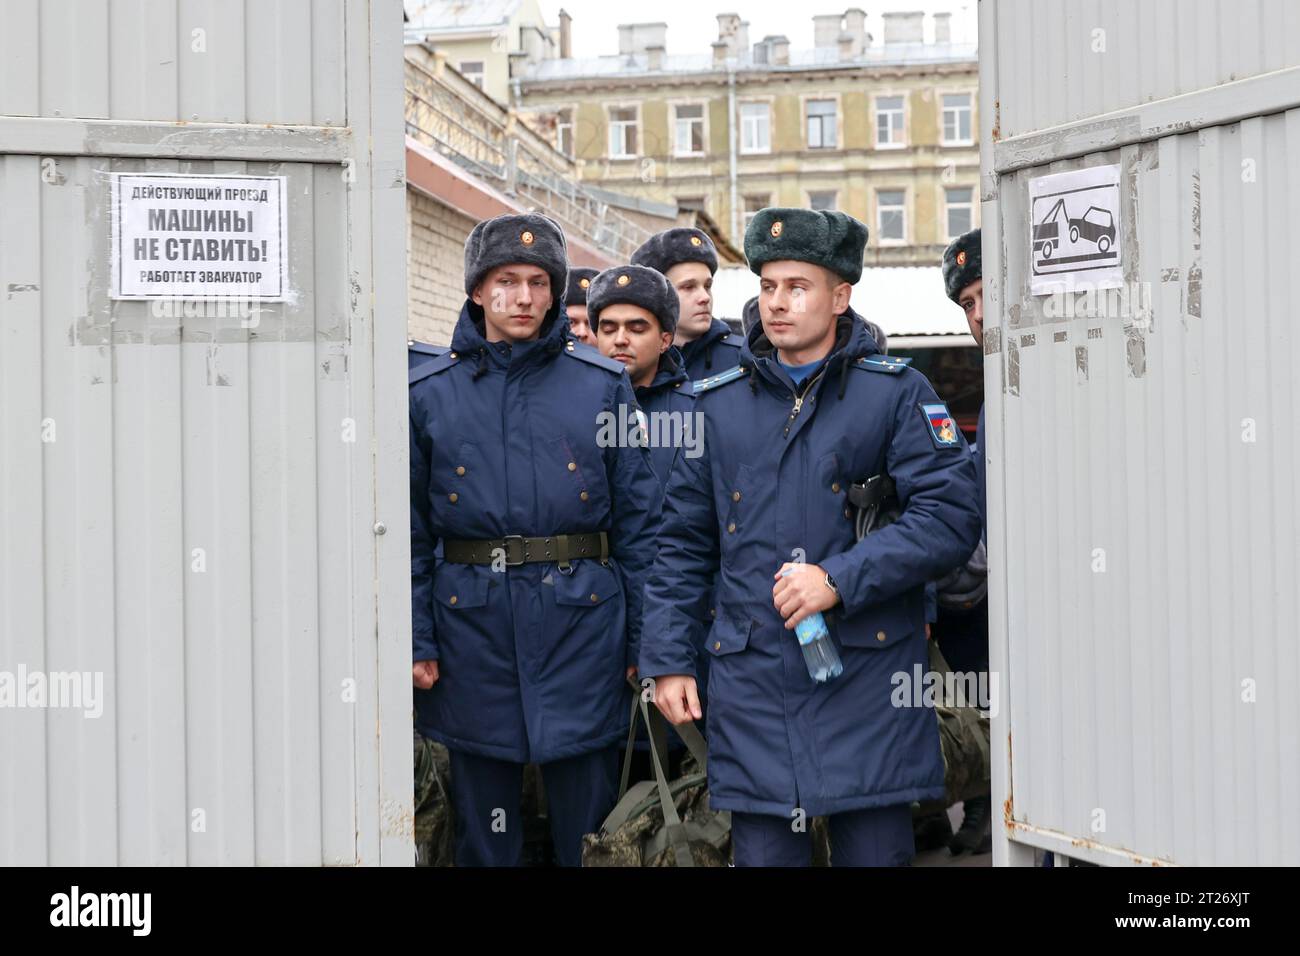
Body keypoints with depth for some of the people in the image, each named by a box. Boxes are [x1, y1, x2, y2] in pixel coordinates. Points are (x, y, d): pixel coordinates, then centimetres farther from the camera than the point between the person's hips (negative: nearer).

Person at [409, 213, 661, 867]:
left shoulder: (603, 385, 4)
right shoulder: (429, 393, 5)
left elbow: (639, 519, 4)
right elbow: (410, 532, 5)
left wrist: (644, 641, 0)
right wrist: (415, 642, -1)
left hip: (581, 619, 0)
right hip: (471, 622, 1)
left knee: (588, 824, 6)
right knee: (482, 829, 10)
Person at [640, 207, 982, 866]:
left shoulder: (896, 392, 2)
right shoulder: (717, 402, 11)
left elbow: (950, 516, -8)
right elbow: (682, 544, 14)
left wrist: (841, 579, -16)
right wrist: (666, 659, 8)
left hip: (867, 681, -2)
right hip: (751, 684, 2)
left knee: (875, 849, 4)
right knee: (762, 850, 5)